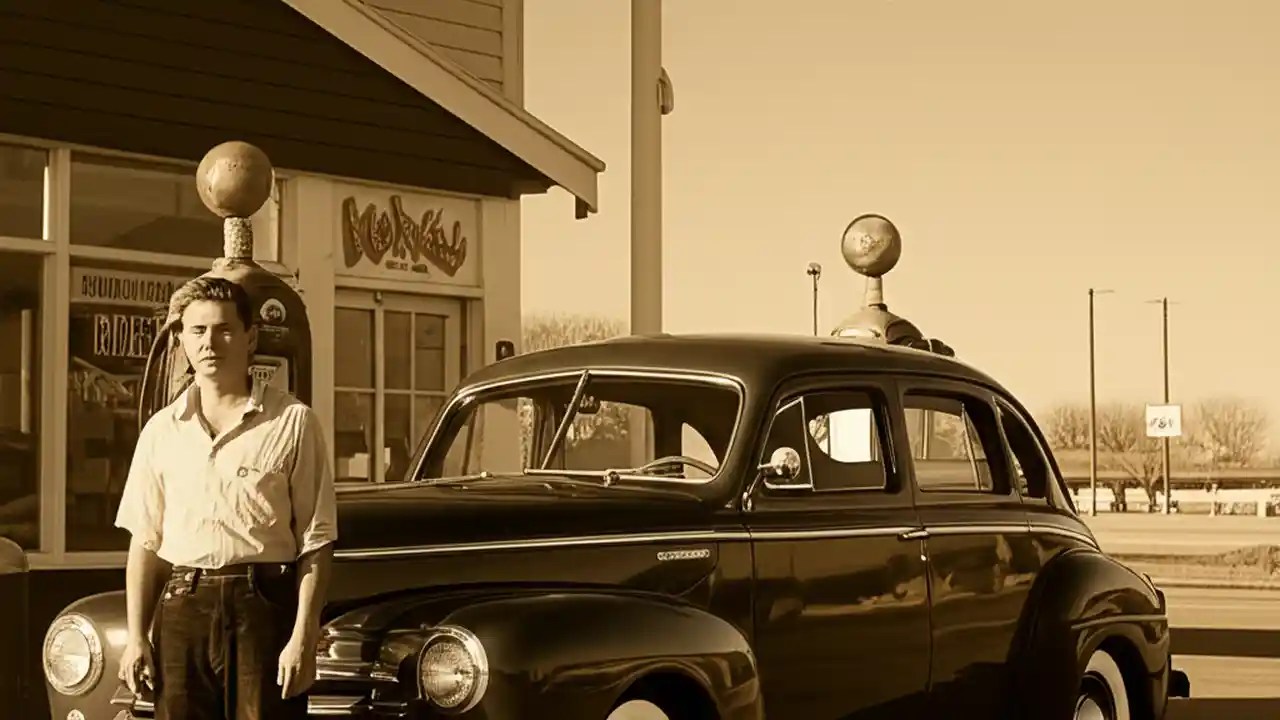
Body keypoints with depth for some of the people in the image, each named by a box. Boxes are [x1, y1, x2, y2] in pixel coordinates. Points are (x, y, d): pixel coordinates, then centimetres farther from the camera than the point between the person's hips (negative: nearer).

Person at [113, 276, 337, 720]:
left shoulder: (293, 422, 0)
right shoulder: (162, 430, 11)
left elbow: (316, 542, -2)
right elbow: (145, 543, 13)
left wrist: (303, 637, -9)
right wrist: (136, 636, 6)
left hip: (265, 606, -3)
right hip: (182, 608, 3)